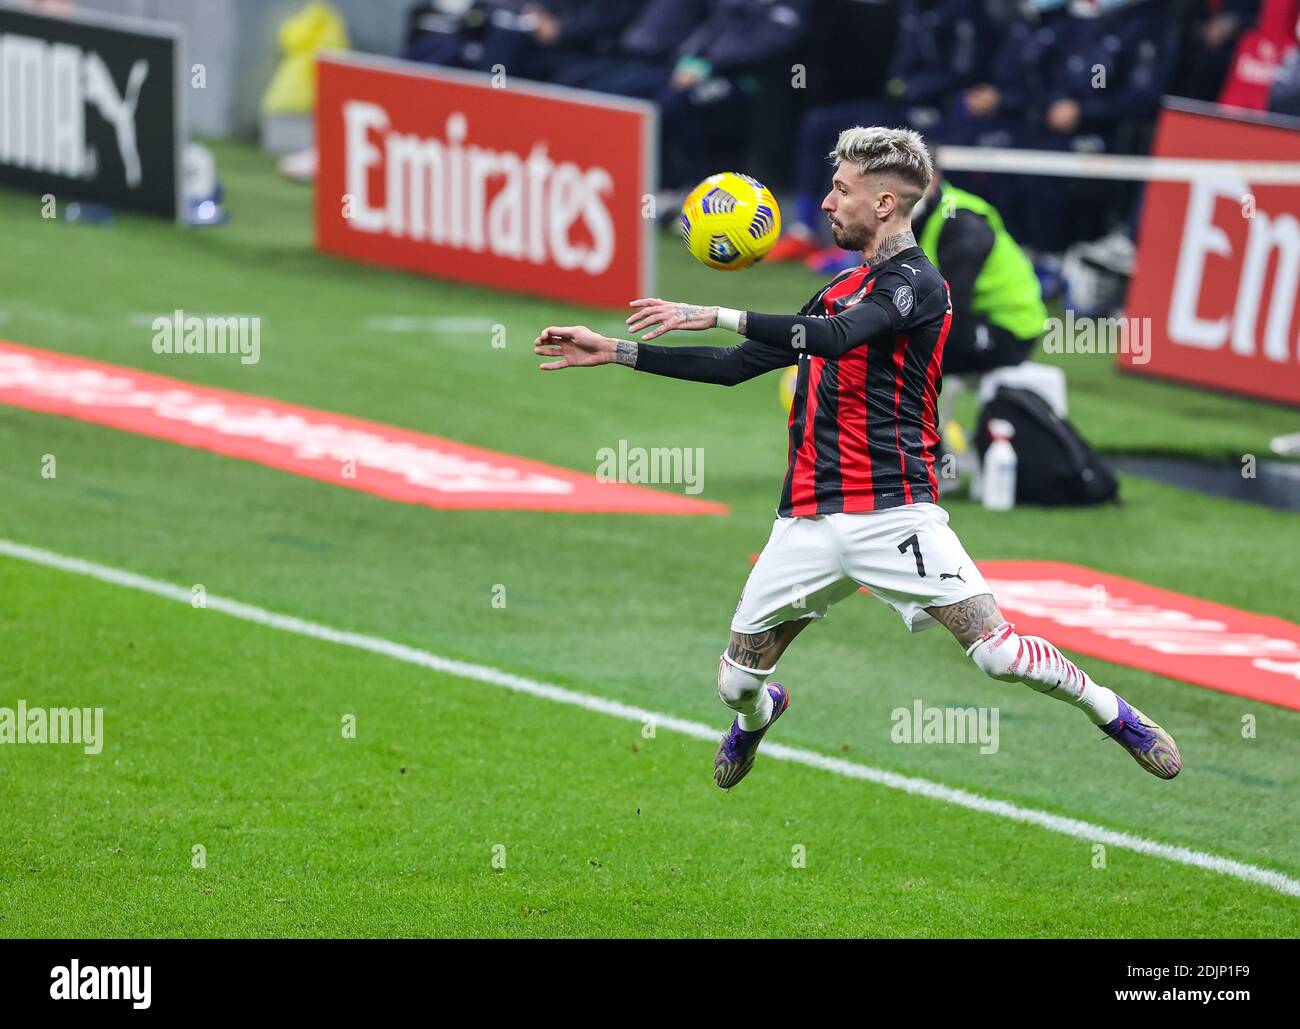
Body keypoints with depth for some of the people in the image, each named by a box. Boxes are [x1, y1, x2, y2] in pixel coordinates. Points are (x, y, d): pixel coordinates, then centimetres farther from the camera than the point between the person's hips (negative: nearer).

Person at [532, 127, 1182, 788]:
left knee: (999, 652, -17)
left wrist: (715, 315, -26)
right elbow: (737, 366, 26)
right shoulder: (837, 291, 20)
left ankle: (1111, 711, 8)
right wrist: (617, 353, 22)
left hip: (893, 512, -7)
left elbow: (836, 337, -24)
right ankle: (758, 714, 43)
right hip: (809, 523, 7)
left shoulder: (914, 281, -6)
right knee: (736, 684, 7)